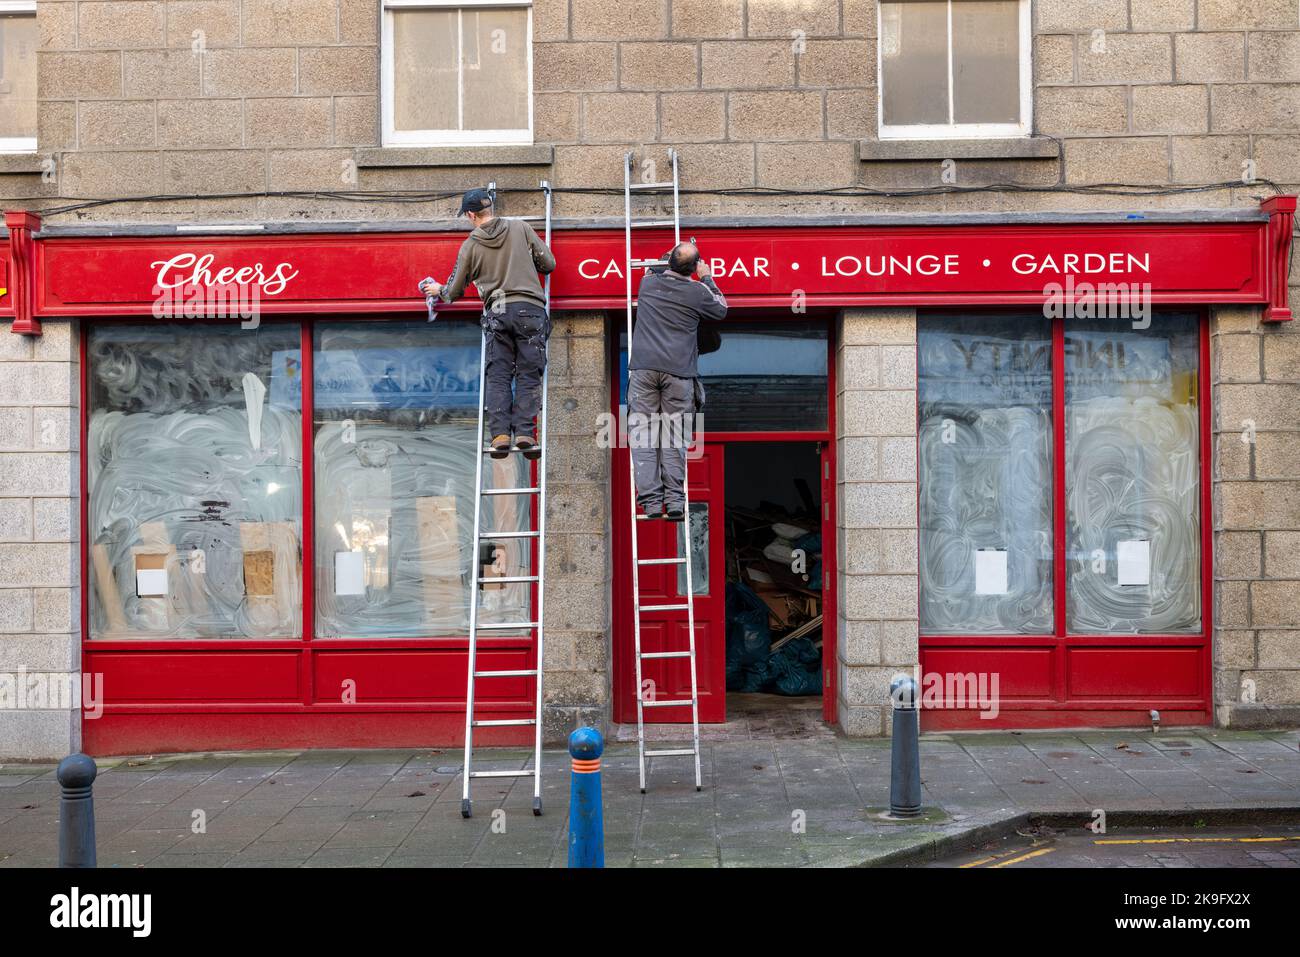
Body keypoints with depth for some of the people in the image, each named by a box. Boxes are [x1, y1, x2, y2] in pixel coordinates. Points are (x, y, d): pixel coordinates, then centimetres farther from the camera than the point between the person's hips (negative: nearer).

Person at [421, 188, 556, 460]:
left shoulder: (470, 246, 9)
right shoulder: (520, 228, 7)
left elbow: (454, 291, 17)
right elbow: (549, 263, 9)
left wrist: (438, 290, 40)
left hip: (497, 312, 0)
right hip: (530, 309, 0)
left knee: (497, 375, 3)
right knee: (528, 374, -2)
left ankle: (499, 433, -9)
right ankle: (524, 432, -13)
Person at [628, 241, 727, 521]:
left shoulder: (647, 283, 10)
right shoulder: (697, 292, 2)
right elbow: (721, 311, 22)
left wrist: (670, 260, 48)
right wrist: (708, 279, 32)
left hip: (643, 368, 1)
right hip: (678, 372, -1)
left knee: (643, 433, 1)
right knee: (674, 437, 3)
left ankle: (651, 501, -5)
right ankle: (674, 500, -2)